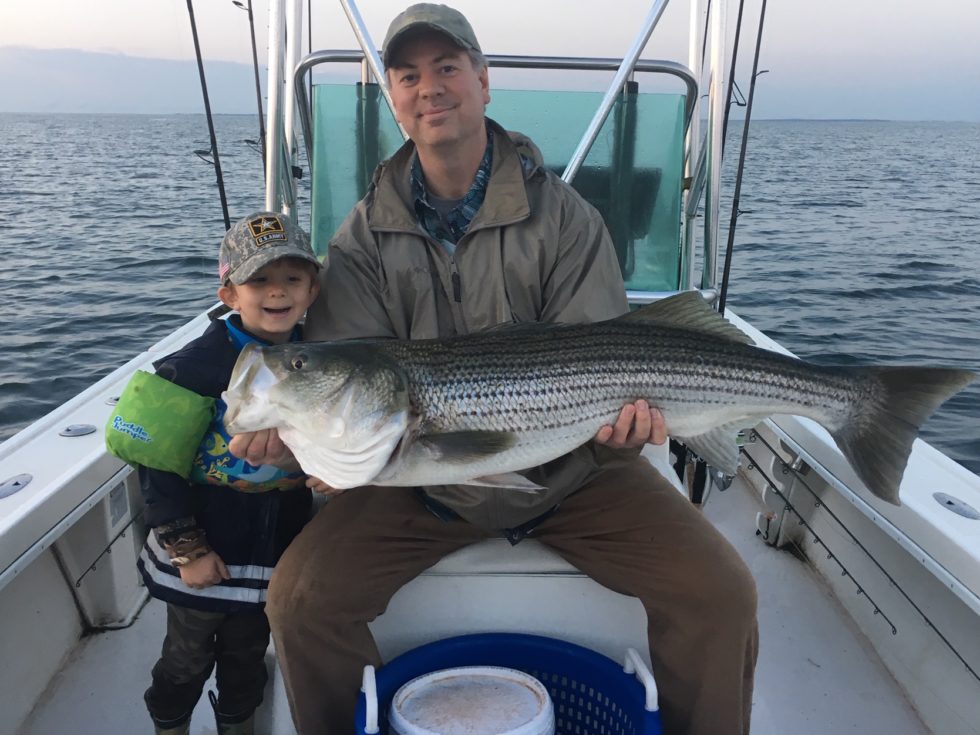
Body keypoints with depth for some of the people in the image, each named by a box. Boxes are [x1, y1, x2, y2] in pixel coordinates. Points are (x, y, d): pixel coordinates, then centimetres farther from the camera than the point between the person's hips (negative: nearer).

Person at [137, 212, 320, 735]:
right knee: (187, 660, 18)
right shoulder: (198, 364, -20)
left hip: (275, 552, 4)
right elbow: (157, 463, -17)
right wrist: (187, 550, -14)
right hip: (202, 556, -4)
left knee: (247, 657, 23)